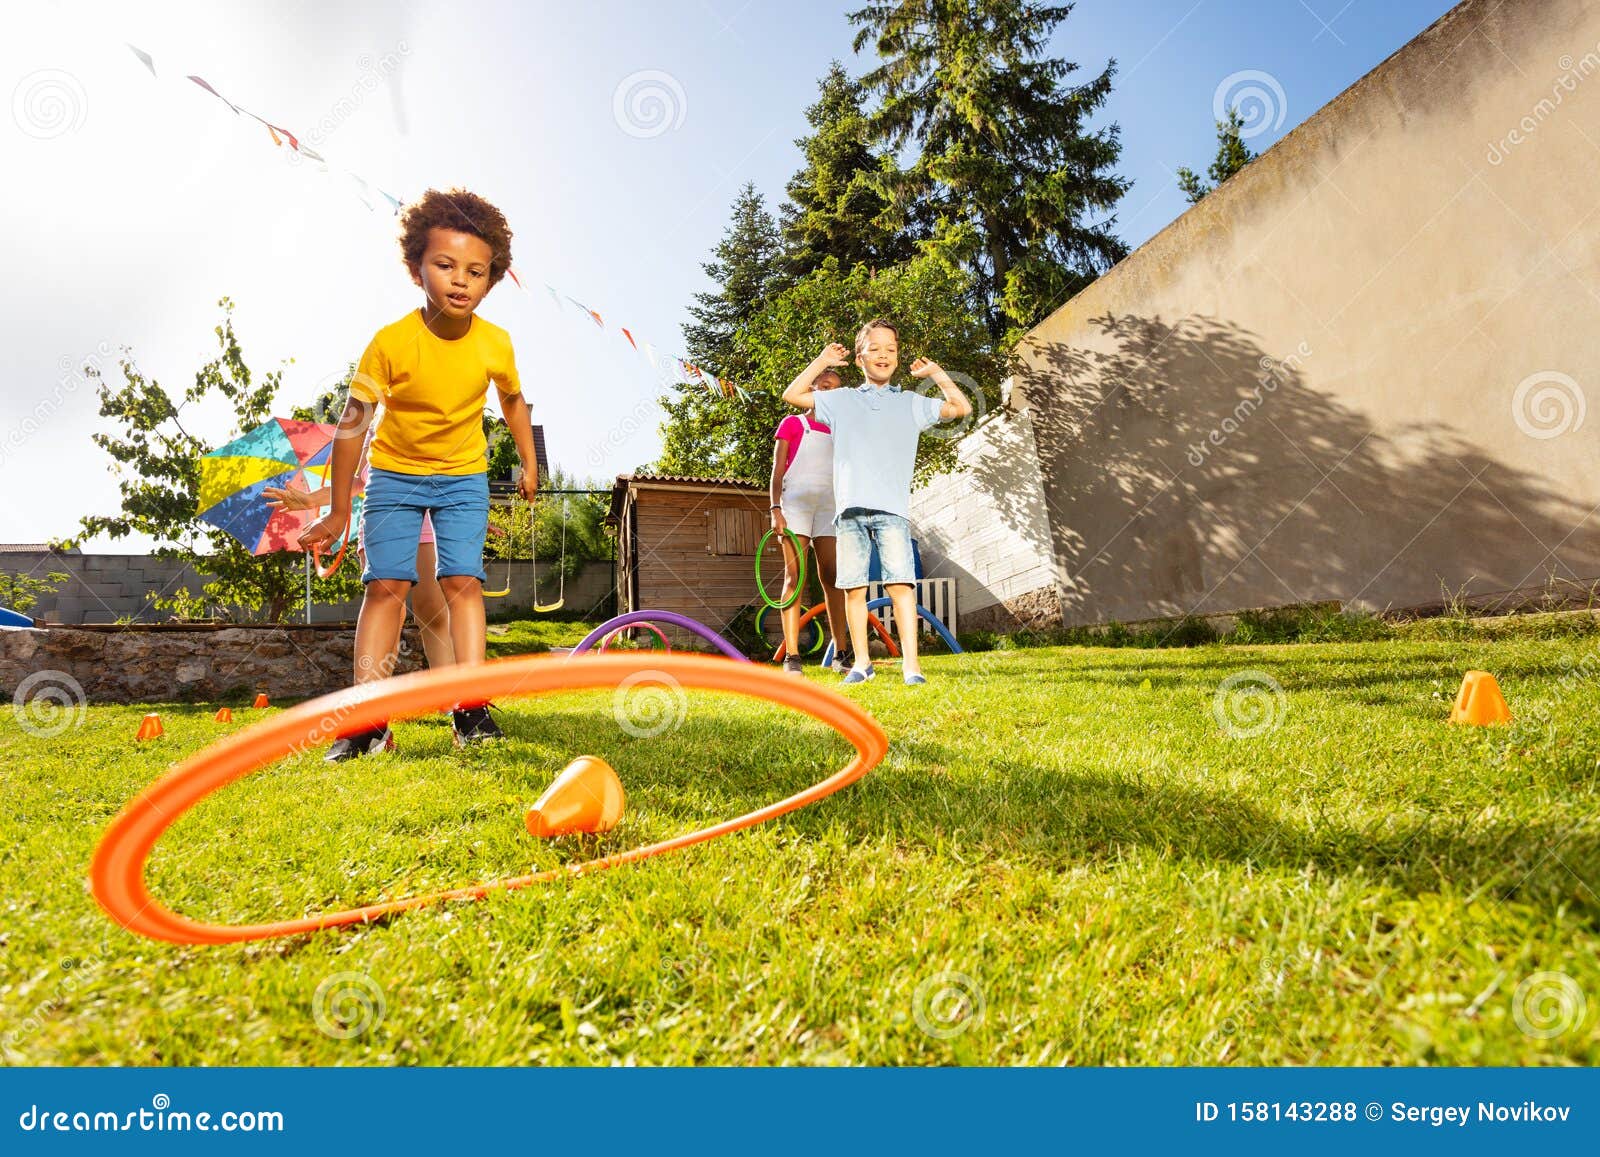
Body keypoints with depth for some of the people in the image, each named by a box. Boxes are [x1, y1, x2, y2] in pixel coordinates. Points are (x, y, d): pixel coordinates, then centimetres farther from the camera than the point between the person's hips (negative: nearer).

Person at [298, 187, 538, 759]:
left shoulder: (495, 343, -14)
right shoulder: (390, 342, -21)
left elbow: (512, 400, 8)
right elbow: (352, 422, -16)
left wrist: (529, 464, 12)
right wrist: (339, 512, -14)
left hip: (463, 475, 1)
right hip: (394, 472, -1)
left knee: (462, 580, -10)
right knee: (386, 583, -8)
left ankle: (470, 707, -7)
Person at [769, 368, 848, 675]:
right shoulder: (792, 423, 8)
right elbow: (777, 471, 2)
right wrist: (776, 509, -11)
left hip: (829, 505, 4)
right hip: (796, 501, -4)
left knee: (832, 577, 0)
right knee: (794, 577, -8)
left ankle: (840, 653, 3)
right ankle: (791, 656, -10)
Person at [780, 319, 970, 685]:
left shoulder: (911, 403, 18)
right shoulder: (841, 400, 19)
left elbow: (962, 408, 15)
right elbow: (792, 395, 18)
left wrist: (935, 373, 15)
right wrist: (821, 361, 19)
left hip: (892, 508, -1)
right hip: (850, 508, 1)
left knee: (901, 583, -12)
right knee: (853, 587, 0)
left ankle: (911, 663, -12)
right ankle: (862, 662, 9)